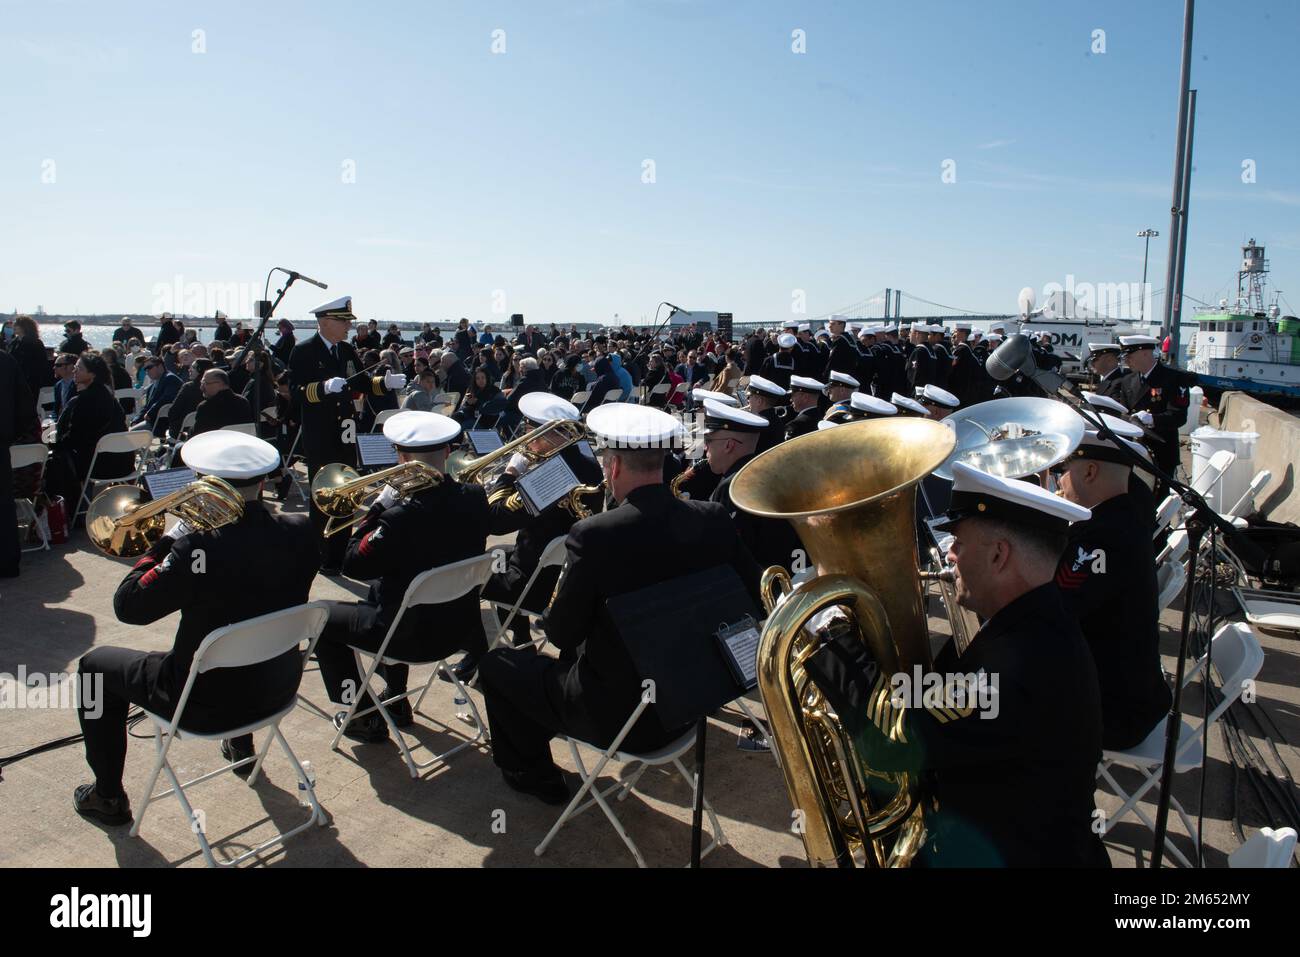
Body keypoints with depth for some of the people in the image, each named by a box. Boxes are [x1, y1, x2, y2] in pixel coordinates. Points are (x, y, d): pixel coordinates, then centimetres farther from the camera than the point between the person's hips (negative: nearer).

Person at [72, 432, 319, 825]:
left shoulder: (200, 548, -29)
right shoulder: (300, 532, -13)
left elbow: (127, 607, -16)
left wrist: (170, 538, -9)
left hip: (208, 705, -5)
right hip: (279, 689, 5)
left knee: (95, 664, 19)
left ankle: (108, 796, 31)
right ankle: (242, 747, 52)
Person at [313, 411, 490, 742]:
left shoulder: (401, 517, -30)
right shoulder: (475, 498, -9)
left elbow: (353, 565, -17)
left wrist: (380, 505, -14)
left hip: (413, 637, -7)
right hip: (460, 625, 7)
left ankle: (365, 719, 22)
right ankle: (395, 699, 39)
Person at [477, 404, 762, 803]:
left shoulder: (594, 534, -26)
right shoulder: (714, 519, -11)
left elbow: (561, 634, -17)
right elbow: (752, 594, 1)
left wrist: (557, 602, 4)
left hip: (619, 717, -6)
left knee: (496, 664, 17)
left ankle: (529, 772, 35)